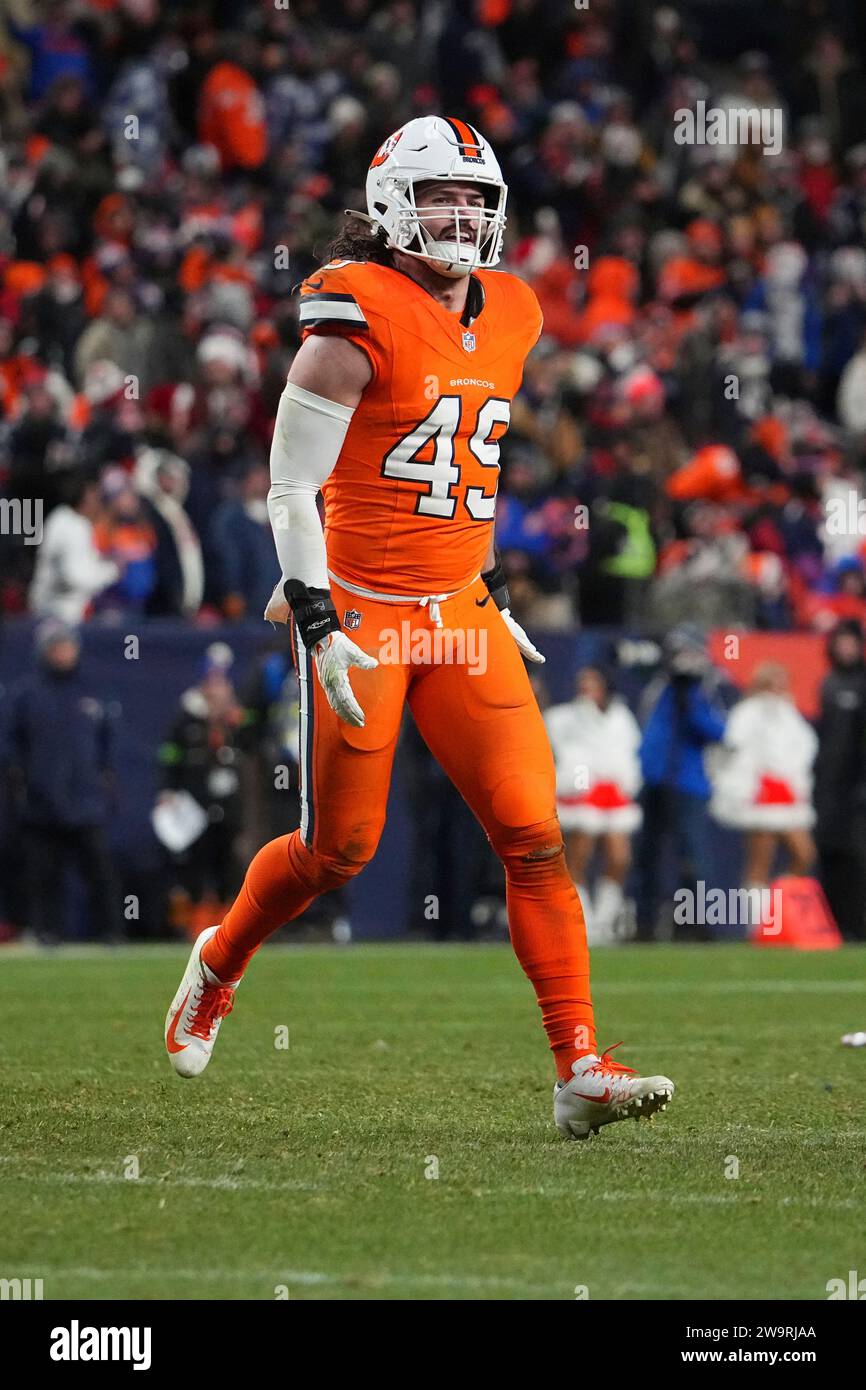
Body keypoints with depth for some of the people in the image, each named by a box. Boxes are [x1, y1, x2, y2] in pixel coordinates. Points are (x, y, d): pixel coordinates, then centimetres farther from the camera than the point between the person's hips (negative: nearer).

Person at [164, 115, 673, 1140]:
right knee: (339, 850, 4)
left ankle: (580, 1071, -8)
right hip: (360, 613, -6)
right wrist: (323, 631, -18)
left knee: (533, 834, -6)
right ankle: (219, 962, 34)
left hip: (457, 612, 6)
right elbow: (290, 490, -12)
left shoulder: (507, 317, 8)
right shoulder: (361, 320, -13)